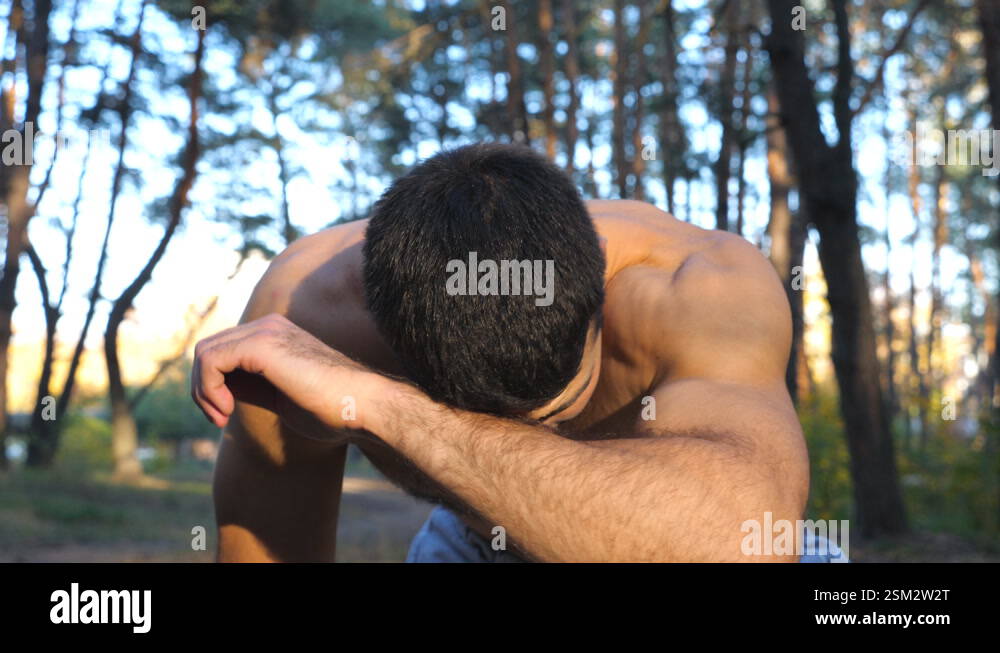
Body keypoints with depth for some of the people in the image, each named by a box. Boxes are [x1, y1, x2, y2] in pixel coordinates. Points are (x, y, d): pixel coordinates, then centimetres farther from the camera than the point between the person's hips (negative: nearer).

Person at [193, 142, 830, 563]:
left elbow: (740, 540, -59)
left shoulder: (705, 292, -40)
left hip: (674, 544, -1)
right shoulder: (301, 312, -32)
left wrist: (378, 402, -57)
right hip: (468, 544, 2)